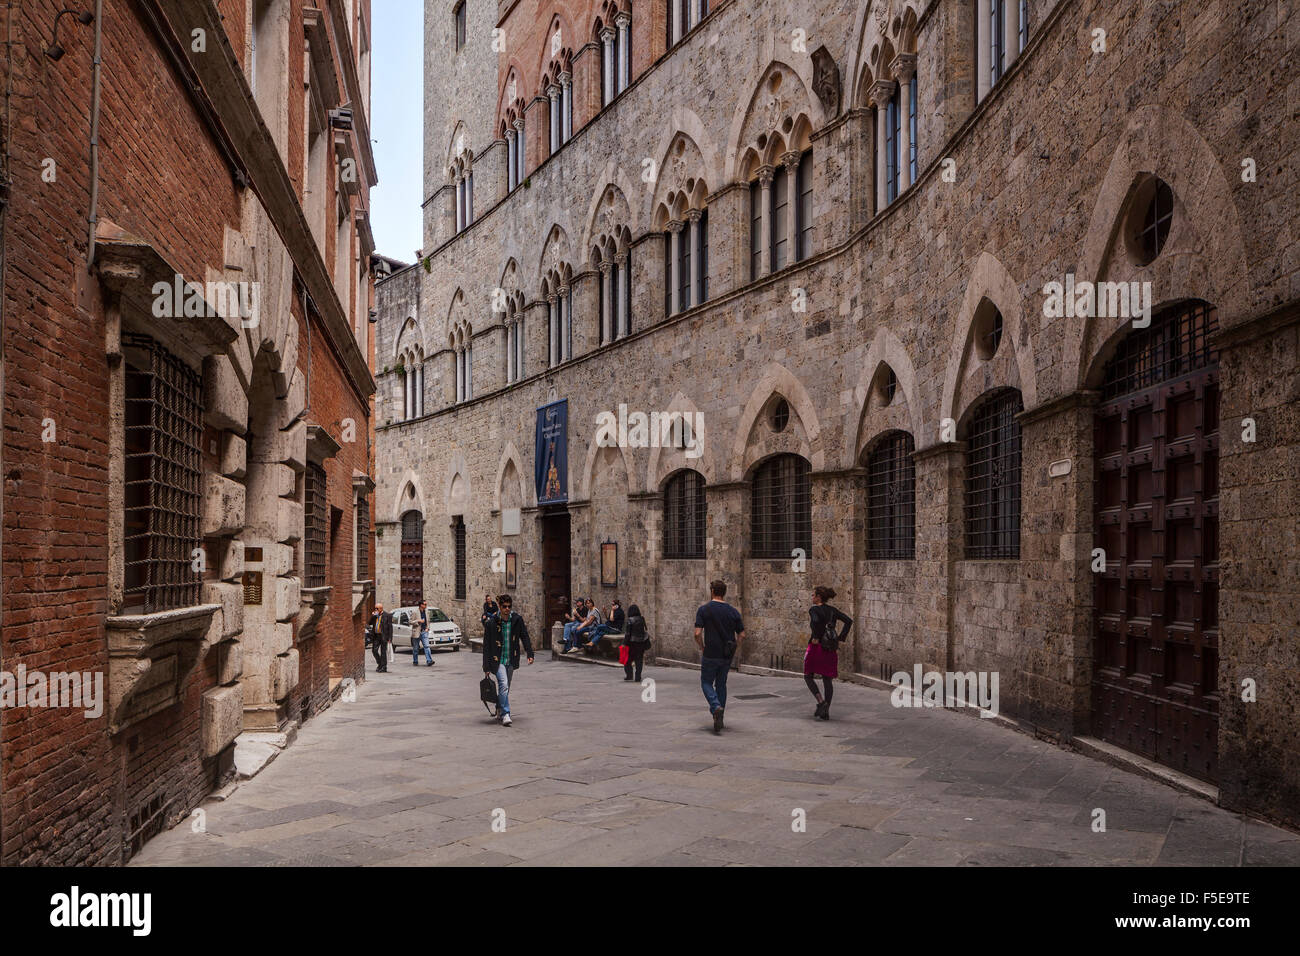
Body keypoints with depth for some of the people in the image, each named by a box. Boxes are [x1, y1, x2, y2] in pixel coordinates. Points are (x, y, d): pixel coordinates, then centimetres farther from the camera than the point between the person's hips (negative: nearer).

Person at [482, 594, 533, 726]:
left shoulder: (517, 620, -2)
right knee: (504, 685, -19)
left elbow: (524, 637, 6)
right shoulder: (492, 623, -10)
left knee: (506, 688, 14)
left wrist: (530, 654, -7)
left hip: (511, 660, 4)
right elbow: (486, 646, -5)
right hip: (497, 660, -4)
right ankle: (505, 714, -14)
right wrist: (486, 667, -6)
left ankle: (499, 709, 36)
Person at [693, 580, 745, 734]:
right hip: (727, 656, 4)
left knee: (707, 682, 11)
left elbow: (697, 634, -14)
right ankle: (719, 718, 19)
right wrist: (734, 650, 13)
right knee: (721, 684, 18)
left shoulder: (704, 609, -7)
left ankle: (716, 707, -15)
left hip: (710, 654, -4)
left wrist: (701, 648, 2)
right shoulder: (733, 611, 4)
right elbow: (742, 635, 2)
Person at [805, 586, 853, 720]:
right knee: (827, 680, 9)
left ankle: (821, 701, -10)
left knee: (808, 676, 10)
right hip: (831, 648, 5)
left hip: (817, 646, -5)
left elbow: (816, 621, -28)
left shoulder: (813, 609, -6)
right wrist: (840, 638, 2)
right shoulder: (832, 610, 11)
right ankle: (826, 711, 8)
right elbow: (849, 621, 1)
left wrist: (816, 637, -16)